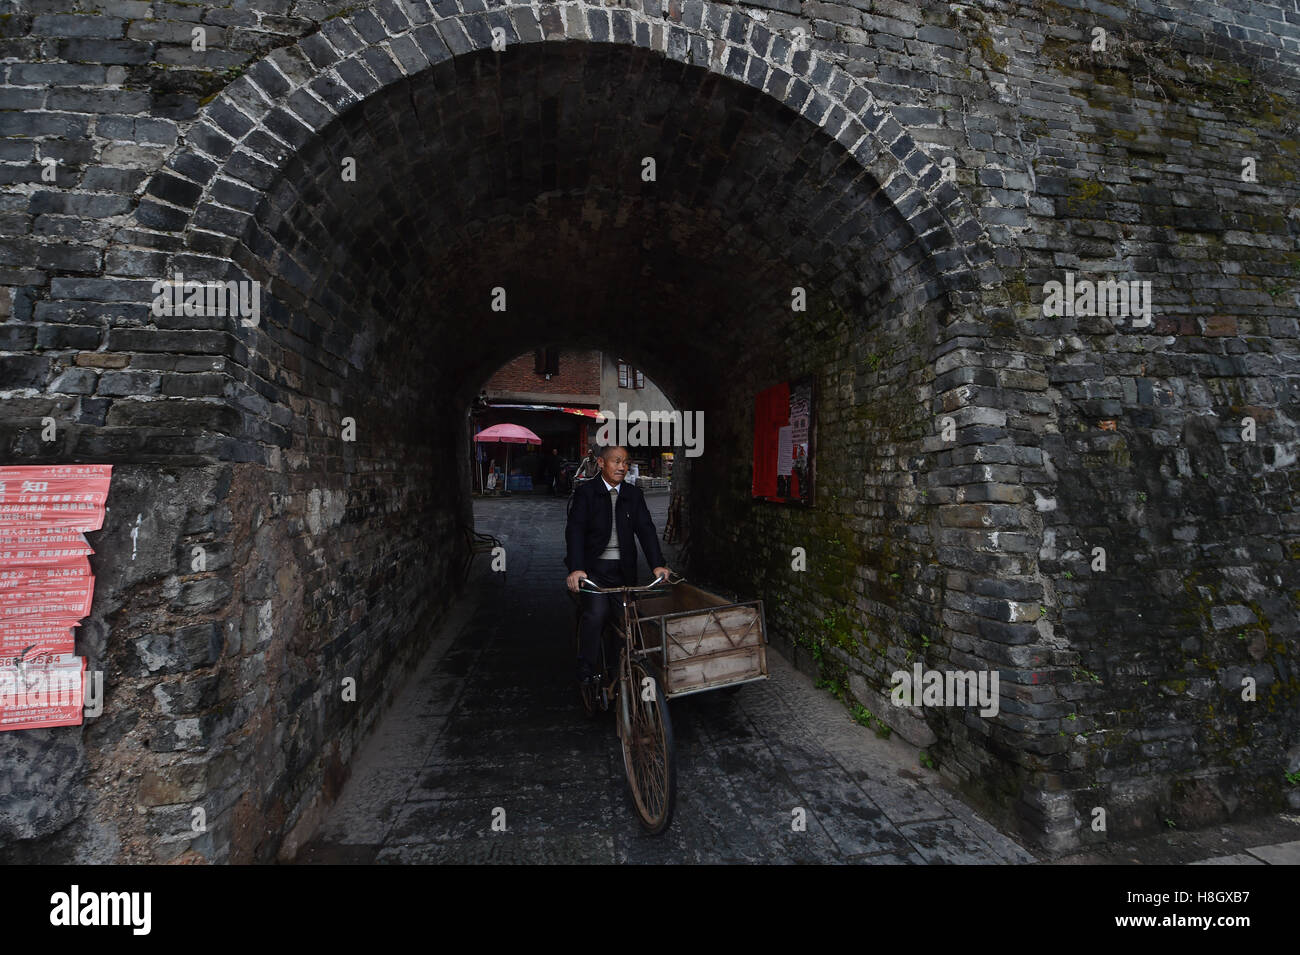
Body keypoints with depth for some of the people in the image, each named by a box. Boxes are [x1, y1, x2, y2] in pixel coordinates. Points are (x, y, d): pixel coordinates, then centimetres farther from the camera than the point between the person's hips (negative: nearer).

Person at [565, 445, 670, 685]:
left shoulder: (634, 494, 10)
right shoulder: (586, 492, 0)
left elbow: (646, 529, 2)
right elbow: (575, 530, -10)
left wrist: (657, 564, -12)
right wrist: (576, 568, -25)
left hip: (623, 570, 3)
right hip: (593, 567, -3)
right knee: (596, 613, -19)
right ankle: (587, 672, -3)